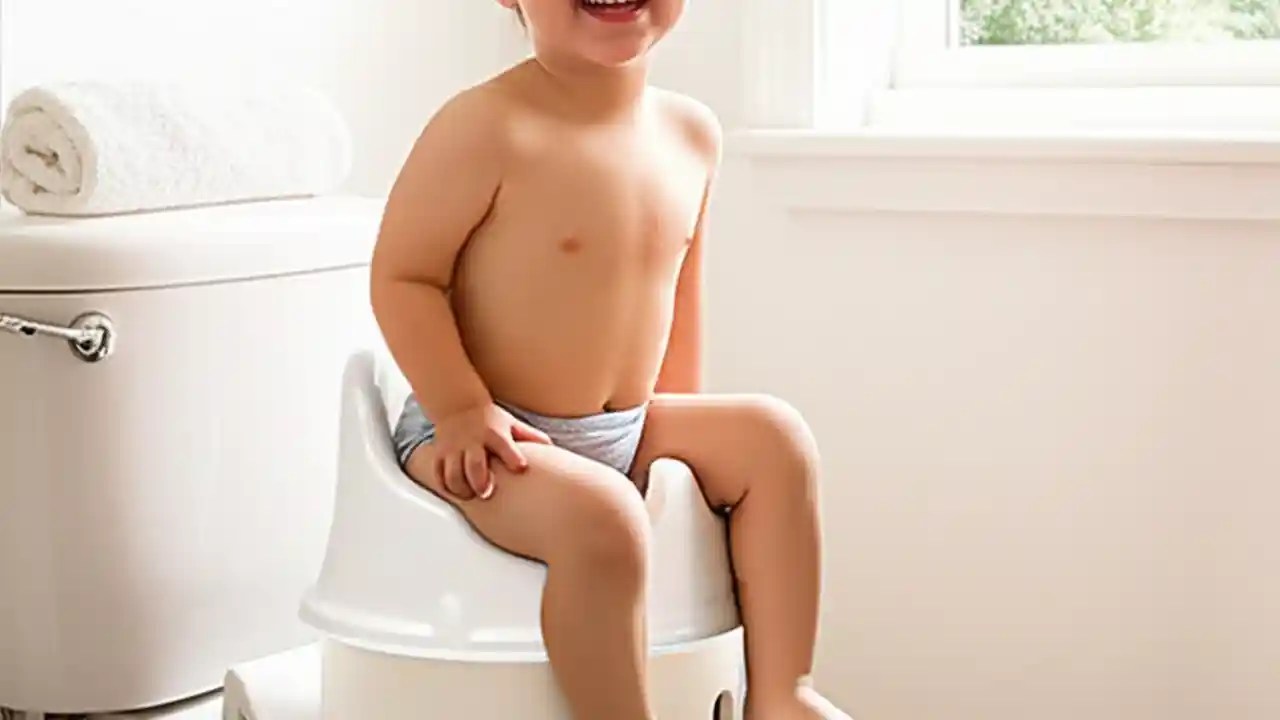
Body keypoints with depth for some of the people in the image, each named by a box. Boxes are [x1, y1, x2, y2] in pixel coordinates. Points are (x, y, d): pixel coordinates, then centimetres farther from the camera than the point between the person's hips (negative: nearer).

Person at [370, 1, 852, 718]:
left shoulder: (692, 133, 3)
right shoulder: (486, 127, -18)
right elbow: (403, 278, -15)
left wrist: (686, 424, 14)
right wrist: (462, 410, -24)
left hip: (631, 429, 7)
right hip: (488, 439, -7)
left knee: (773, 435, -6)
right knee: (601, 515, -33)